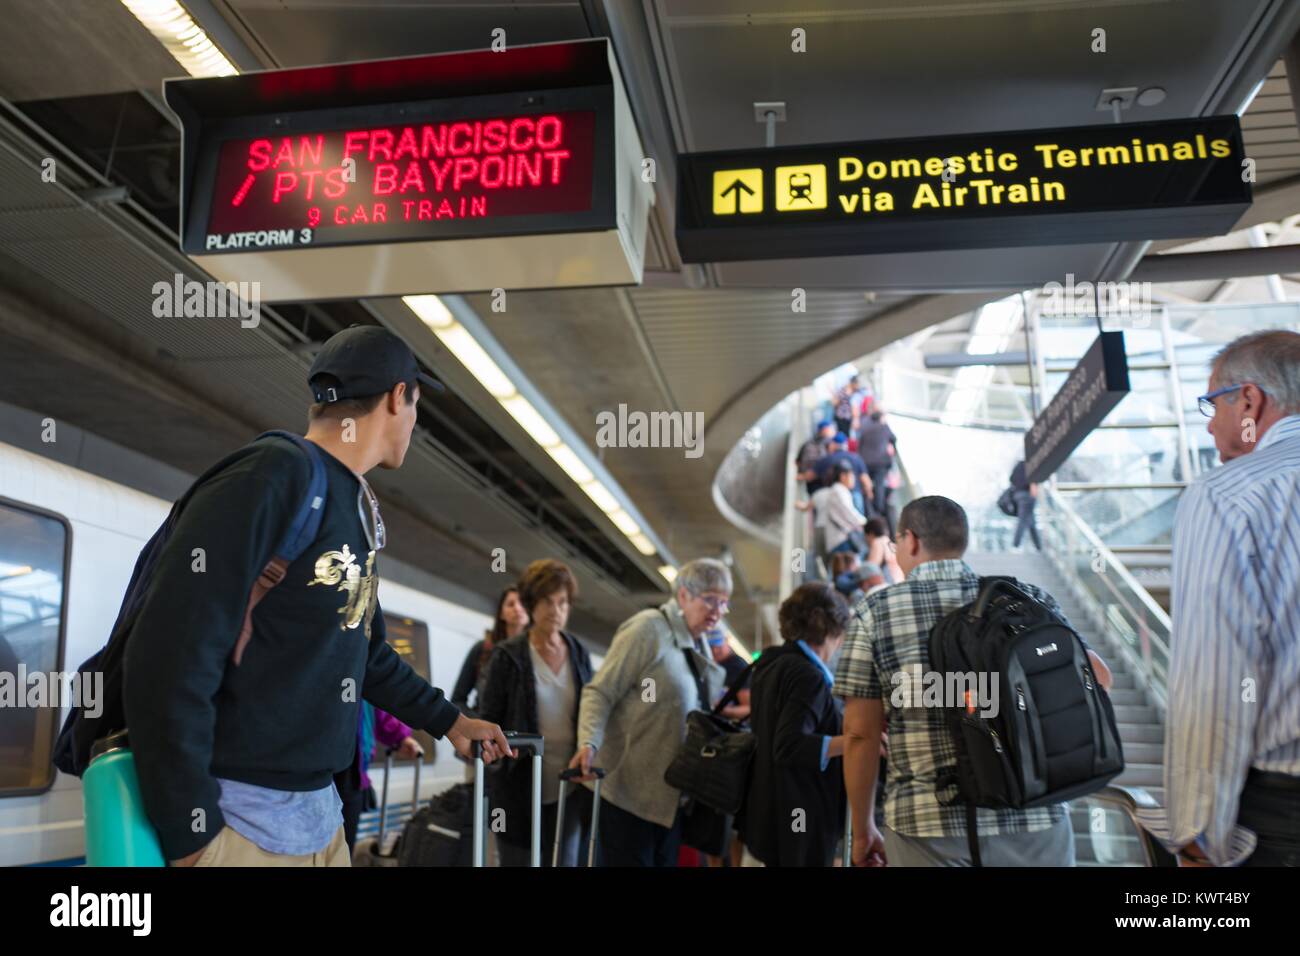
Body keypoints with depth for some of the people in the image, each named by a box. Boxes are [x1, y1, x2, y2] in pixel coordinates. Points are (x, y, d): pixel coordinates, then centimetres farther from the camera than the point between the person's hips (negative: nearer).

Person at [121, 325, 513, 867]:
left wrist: (448, 720, 28)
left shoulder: (357, 513, 12)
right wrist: (190, 832, -19)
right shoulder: (274, 476, -17)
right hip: (235, 818, -9)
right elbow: (170, 659, -22)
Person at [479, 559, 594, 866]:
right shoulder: (508, 656, -6)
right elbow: (490, 719, -4)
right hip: (519, 785, -3)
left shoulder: (580, 654, 6)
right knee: (516, 860, 7)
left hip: (567, 786, 3)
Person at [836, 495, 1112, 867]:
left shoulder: (874, 612, -1)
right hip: (1036, 821, 3)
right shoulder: (1028, 599, 5)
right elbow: (1098, 676, 8)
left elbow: (860, 733, -1)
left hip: (930, 825, -2)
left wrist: (863, 828, 8)